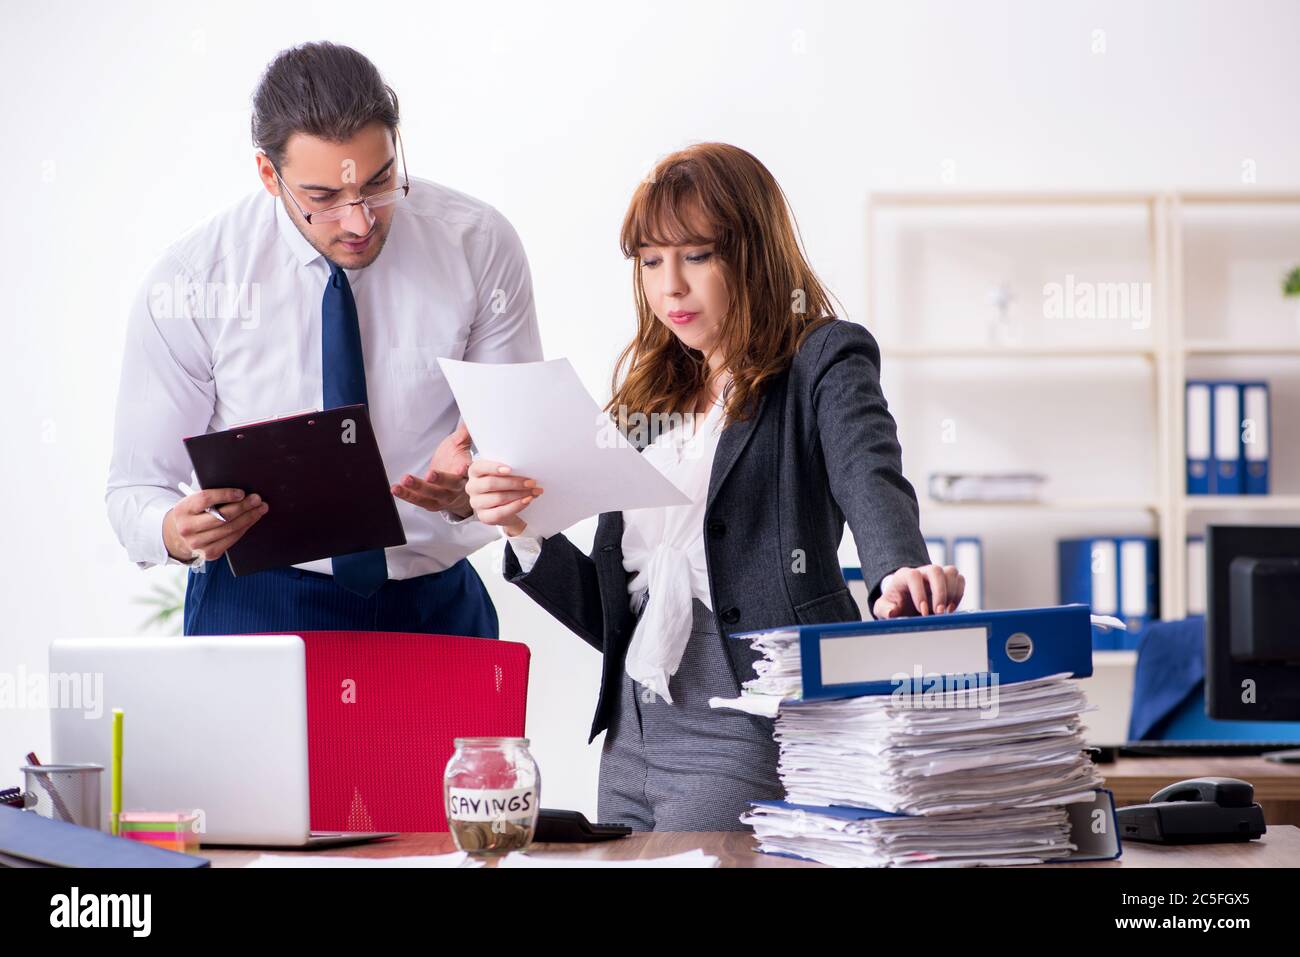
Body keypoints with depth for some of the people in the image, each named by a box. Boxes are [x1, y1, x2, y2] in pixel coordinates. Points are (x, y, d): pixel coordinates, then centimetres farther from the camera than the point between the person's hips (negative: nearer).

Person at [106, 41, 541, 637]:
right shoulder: (187, 284, -10)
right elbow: (137, 487, -2)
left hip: (437, 605, 2)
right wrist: (176, 532, -26)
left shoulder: (481, 246, -6)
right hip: (258, 605, -1)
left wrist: (472, 491, -25)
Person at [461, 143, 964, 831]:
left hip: (747, 745, -7)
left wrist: (900, 571, -44)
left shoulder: (821, 362, 0)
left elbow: (868, 475, -23)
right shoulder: (653, 401, 18)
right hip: (631, 743, 7)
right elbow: (614, 617, 16)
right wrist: (521, 528, -1)